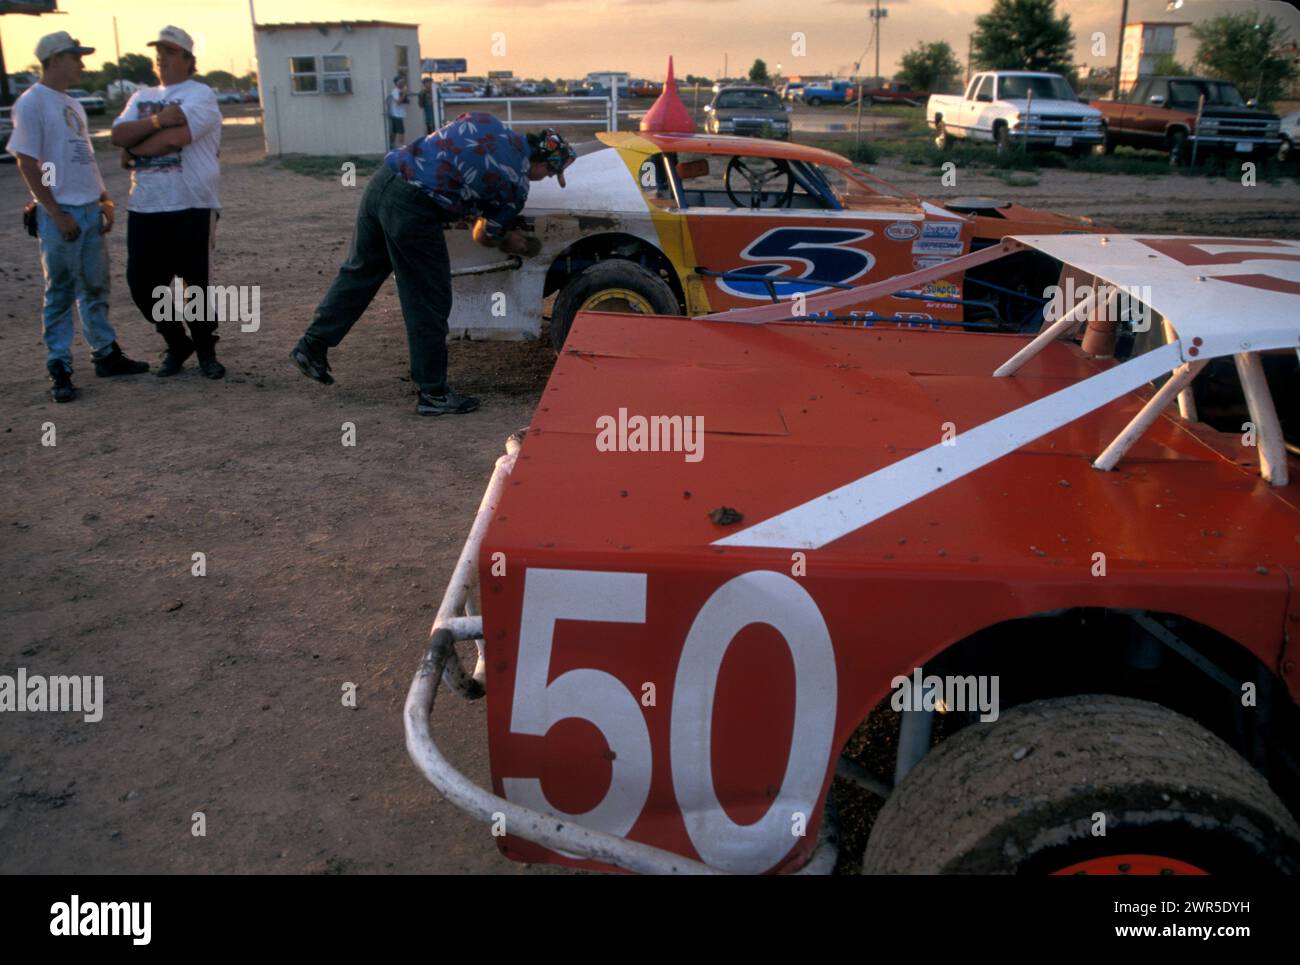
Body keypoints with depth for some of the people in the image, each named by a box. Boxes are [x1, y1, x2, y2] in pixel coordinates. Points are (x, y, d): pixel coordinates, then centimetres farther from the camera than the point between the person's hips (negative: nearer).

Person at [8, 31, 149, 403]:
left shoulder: (72, 105, 15)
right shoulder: (31, 103, -10)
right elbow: (26, 164, -13)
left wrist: (104, 199, 10)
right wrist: (58, 216, -16)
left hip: (90, 210, 8)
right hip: (60, 214, -8)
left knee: (96, 287, 14)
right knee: (60, 292, -2)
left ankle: (106, 354, 25)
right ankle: (59, 369, 4)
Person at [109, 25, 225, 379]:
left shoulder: (200, 94, -3)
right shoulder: (142, 96, 18)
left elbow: (175, 137, -18)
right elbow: (118, 135, 1)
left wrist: (133, 151, -4)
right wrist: (158, 119, -12)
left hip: (190, 208, -6)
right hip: (143, 208, 6)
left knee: (196, 283, 2)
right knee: (141, 283, 6)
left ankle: (205, 350, 20)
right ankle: (176, 343, 26)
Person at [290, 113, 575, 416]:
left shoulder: (483, 121, 15)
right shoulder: (516, 185, 0)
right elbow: (485, 236, 11)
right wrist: (514, 244, 31)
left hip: (382, 180, 8)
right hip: (413, 208, -8)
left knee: (359, 272, 23)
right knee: (429, 305, 4)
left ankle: (312, 344, 30)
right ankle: (433, 393, 13)